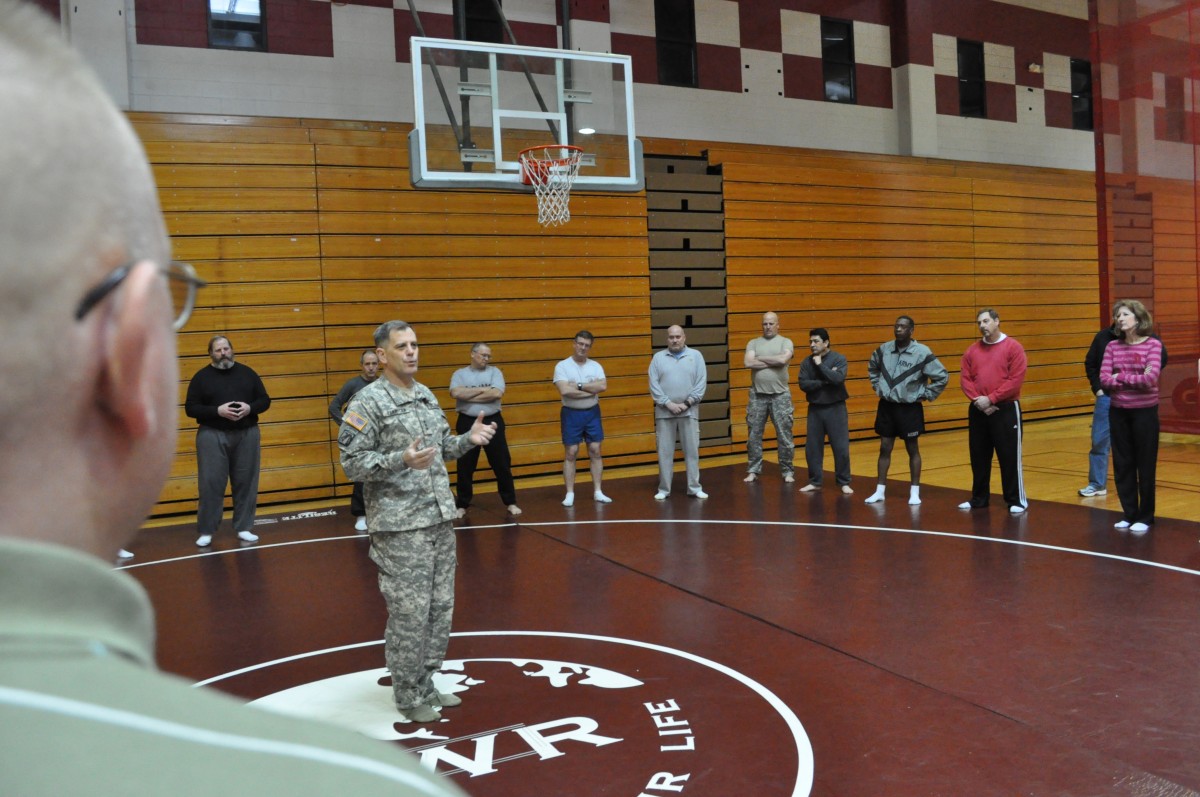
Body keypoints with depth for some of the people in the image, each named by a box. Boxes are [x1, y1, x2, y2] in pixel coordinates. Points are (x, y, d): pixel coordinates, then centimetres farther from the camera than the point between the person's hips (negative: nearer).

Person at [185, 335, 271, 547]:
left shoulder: (247, 373, 8)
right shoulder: (202, 377, 2)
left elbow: (264, 400, 10)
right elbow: (190, 408, -3)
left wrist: (250, 408, -11)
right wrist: (217, 411, -16)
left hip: (246, 435, 2)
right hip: (212, 436, -2)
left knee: (246, 482, 4)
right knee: (211, 484, -3)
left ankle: (244, 528, 13)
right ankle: (205, 531, 6)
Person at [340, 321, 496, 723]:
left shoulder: (426, 395, 12)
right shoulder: (368, 401, -10)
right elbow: (352, 463, -15)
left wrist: (468, 439, 1)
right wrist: (401, 460, -28)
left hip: (440, 518, 7)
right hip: (400, 526, -7)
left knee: (440, 608, 13)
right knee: (409, 614, -1)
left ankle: (425, 683, 28)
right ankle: (408, 697, 15)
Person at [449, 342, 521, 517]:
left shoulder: (494, 371, 3)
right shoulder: (460, 374, 3)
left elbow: (497, 393, -14)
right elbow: (456, 393, -16)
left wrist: (469, 396, -11)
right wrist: (483, 389, -12)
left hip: (492, 421, 0)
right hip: (467, 423, 0)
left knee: (502, 464, 5)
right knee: (465, 466, 6)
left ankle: (510, 502, 16)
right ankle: (462, 505, 19)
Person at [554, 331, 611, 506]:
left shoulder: (595, 366, 4)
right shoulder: (562, 366, -7)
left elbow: (603, 386, -13)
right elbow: (565, 391, -21)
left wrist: (579, 385, -17)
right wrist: (592, 390, -14)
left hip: (592, 413, 3)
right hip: (571, 414, -3)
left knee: (595, 451, 5)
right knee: (570, 453, 0)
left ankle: (597, 492, 12)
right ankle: (570, 494, 7)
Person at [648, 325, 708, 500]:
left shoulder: (695, 355, 4)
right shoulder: (658, 357, 5)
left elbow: (701, 383, -2)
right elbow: (653, 385, -2)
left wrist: (687, 403, -10)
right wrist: (669, 403, -11)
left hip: (689, 411, 0)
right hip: (664, 412, 0)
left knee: (692, 450, 4)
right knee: (664, 452, 4)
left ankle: (694, 487, 13)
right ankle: (664, 489, 13)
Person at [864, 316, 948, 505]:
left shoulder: (922, 352, -13)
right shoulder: (884, 349, 0)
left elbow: (942, 377, -8)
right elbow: (872, 368, 21)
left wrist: (925, 395, -8)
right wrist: (877, 387, 11)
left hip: (910, 408, -4)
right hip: (886, 406, 4)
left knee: (913, 450, 7)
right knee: (884, 448, 8)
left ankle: (914, 492, 16)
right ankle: (879, 491, 15)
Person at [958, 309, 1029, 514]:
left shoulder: (1013, 347, -5)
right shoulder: (972, 350, 9)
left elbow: (1016, 380, -13)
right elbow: (965, 378, 4)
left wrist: (990, 399, -16)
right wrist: (978, 400, -12)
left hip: (1006, 410, -5)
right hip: (978, 411, 5)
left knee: (1010, 457, 0)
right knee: (979, 457, 11)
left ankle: (1017, 500, 11)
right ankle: (979, 498, 23)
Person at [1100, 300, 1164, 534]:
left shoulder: (1153, 344, -8)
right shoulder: (1113, 346, 3)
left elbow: (1150, 379, -19)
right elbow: (1104, 379, -7)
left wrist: (1121, 377, -11)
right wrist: (1136, 379, -17)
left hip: (1144, 411, -4)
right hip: (1118, 411, 4)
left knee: (1145, 466, 4)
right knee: (1122, 465, 9)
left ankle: (1146, 517, 15)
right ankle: (1129, 513, 22)